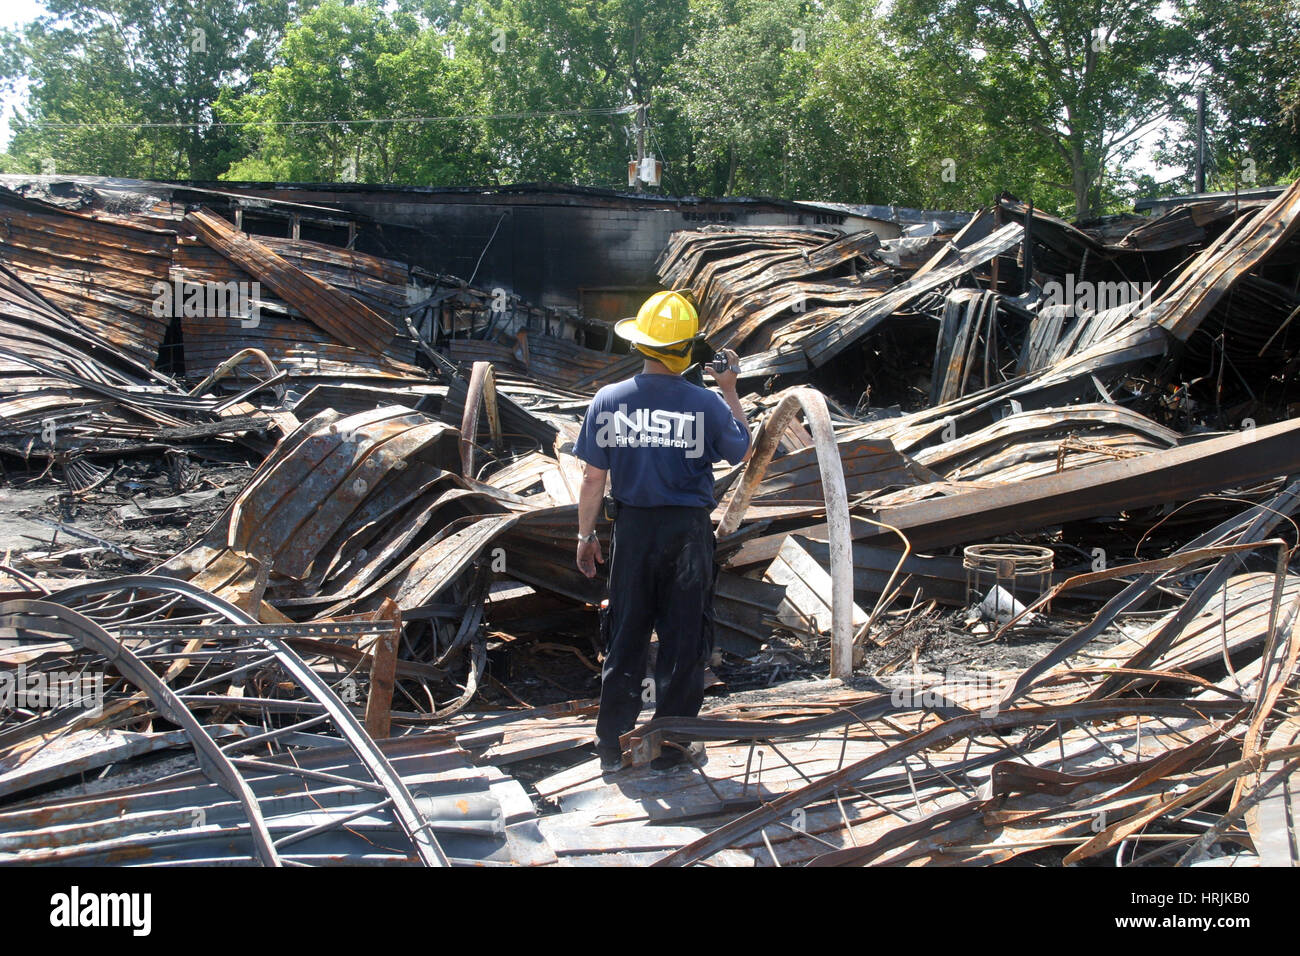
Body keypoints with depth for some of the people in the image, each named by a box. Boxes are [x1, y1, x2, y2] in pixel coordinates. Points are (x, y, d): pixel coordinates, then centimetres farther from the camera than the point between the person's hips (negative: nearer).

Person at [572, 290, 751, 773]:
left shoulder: (609, 400, -7)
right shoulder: (707, 404, -11)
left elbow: (593, 479, -2)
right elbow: (742, 452, 7)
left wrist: (586, 535, 10)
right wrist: (730, 390, 13)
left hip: (633, 530, 2)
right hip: (688, 533, -2)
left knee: (625, 639, 14)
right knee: (683, 641, 10)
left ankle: (612, 745, 22)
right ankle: (670, 748, 18)